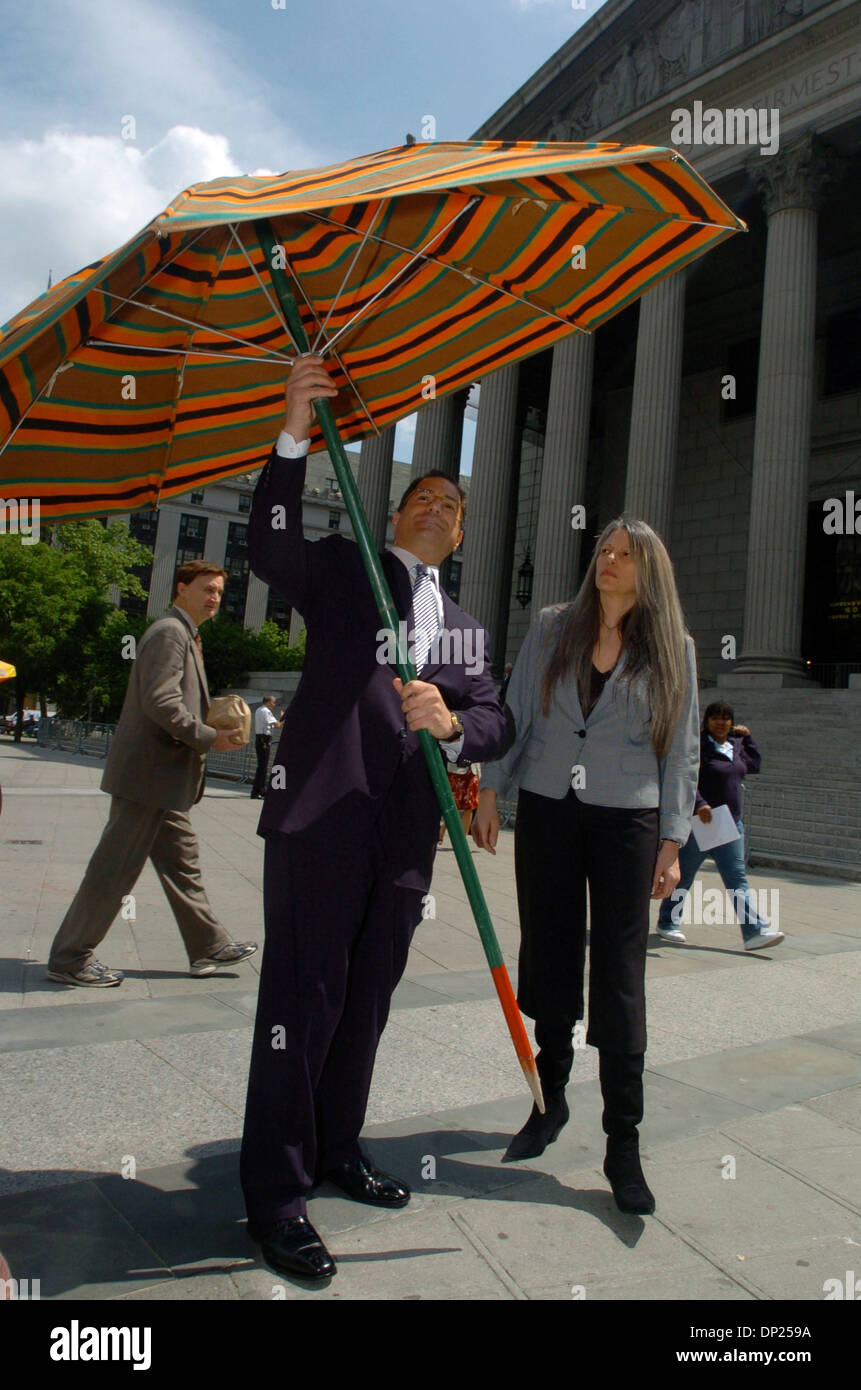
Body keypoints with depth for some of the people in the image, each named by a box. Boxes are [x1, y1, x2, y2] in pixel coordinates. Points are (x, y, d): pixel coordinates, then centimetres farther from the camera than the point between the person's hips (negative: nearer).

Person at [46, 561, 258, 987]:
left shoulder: (184, 636, 19)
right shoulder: (169, 633, -13)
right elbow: (159, 702, -23)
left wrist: (214, 725, 10)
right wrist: (208, 738, -17)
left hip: (163, 778, 11)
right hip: (148, 775, -10)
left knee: (182, 864, 14)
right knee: (114, 869, -2)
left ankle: (209, 947, 23)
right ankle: (69, 959, 10)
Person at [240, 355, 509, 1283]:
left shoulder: (464, 628, 20)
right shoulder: (343, 569, 8)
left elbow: (494, 725, 9)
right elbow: (269, 550, -12)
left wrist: (450, 721, -14)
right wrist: (295, 435, -21)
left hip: (405, 834, 5)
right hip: (320, 818, -5)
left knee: (367, 1000, 15)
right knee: (301, 1001, -2)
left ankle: (336, 1151, 33)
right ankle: (275, 1194, 11)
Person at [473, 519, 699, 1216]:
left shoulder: (672, 648, 3)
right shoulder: (552, 628, 7)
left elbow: (681, 751, 3)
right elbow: (516, 714, 9)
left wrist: (672, 843, -1)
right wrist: (491, 791, 3)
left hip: (626, 821, -2)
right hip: (546, 813, 2)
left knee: (619, 977, -2)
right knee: (548, 961, 9)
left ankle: (623, 1144, 8)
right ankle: (550, 1099, 28)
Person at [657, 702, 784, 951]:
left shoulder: (735, 744, 12)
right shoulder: (697, 746, -11)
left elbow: (754, 764, 26)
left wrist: (747, 737, 18)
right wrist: (700, 804, -32)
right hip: (699, 823, -6)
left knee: (737, 879, 1)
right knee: (683, 876, 7)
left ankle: (755, 932, -4)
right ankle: (667, 923, 22)